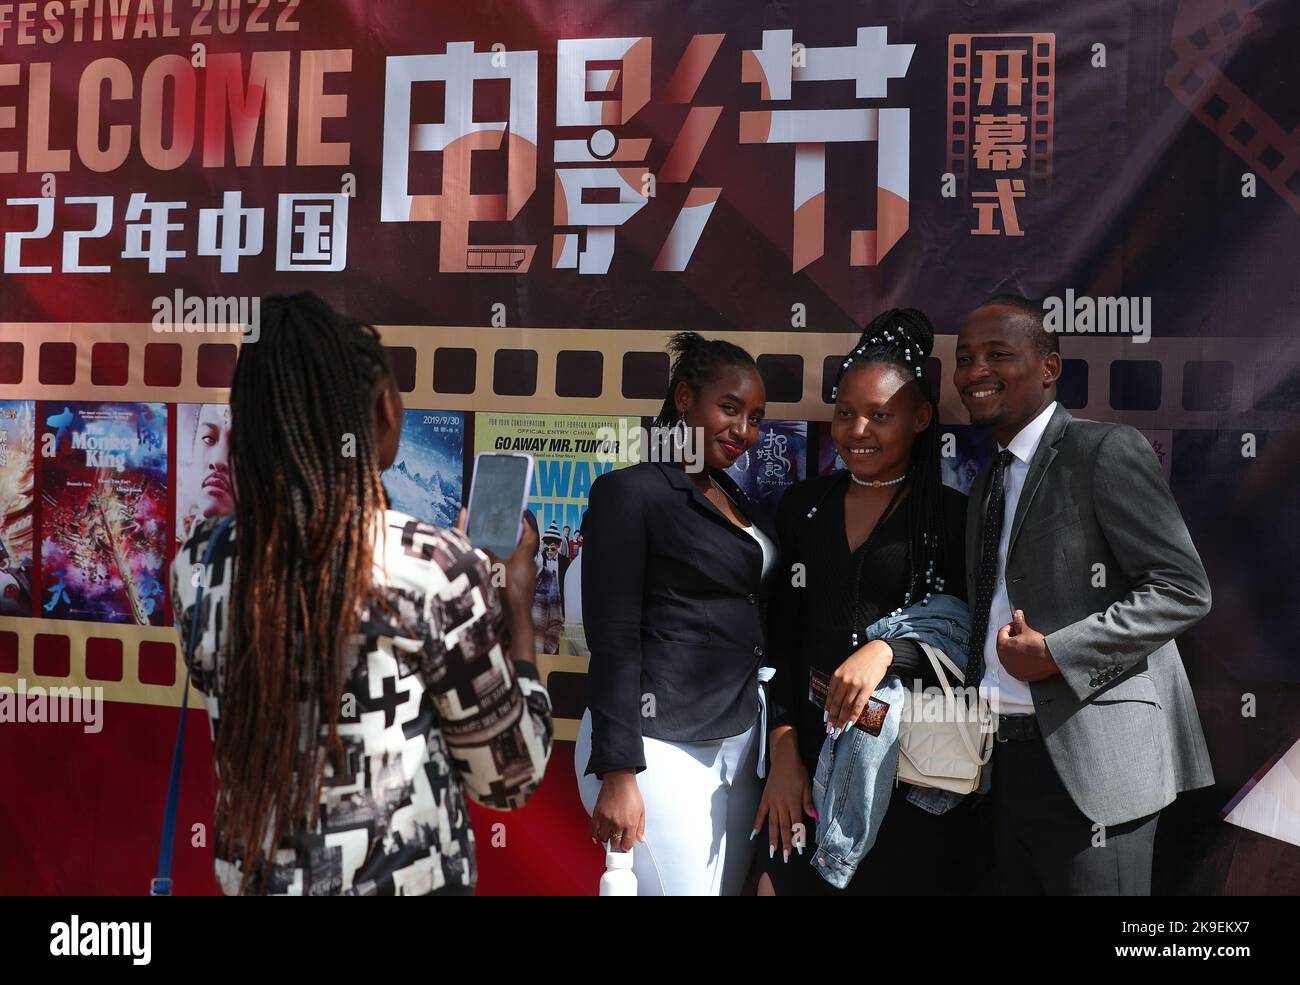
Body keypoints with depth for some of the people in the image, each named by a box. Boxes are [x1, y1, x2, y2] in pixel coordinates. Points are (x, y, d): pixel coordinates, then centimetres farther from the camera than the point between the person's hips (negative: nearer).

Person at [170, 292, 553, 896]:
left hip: (254, 879, 4)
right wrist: (517, 612, 1)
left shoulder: (198, 565, -7)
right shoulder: (434, 567, -21)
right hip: (405, 882, -4)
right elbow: (510, 780, -11)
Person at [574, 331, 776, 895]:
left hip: (739, 743, 7)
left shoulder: (737, 500, 14)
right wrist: (617, 773, -17)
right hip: (660, 747, -7)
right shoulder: (629, 491, -8)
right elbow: (613, 638, -13)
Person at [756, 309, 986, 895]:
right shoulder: (802, 507, 8)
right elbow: (781, 637, 7)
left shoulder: (952, 516, -1)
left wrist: (886, 650, -21)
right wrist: (784, 753, 0)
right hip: (811, 744, 3)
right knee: (783, 880, 3)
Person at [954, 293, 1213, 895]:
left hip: (1092, 757, -8)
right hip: (1014, 757, 8)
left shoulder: (1106, 451, -8)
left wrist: (1054, 654, -19)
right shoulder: (989, 481, 17)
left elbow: (1183, 590, -14)